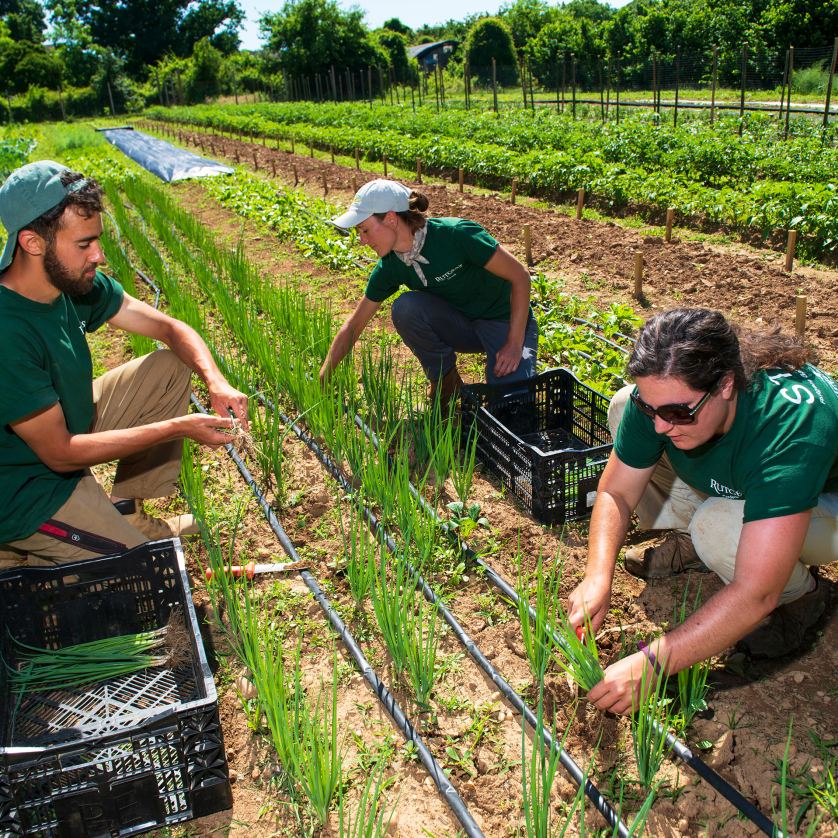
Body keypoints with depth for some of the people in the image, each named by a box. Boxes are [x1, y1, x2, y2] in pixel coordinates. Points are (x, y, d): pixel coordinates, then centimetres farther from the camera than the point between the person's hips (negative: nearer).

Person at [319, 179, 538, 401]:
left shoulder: (457, 235, -27)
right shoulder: (390, 267, -10)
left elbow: (520, 276, -20)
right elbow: (353, 325, -1)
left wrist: (515, 344, -23)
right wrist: (321, 381, -5)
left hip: (507, 321, -5)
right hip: (462, 325, 5)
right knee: (405, 306, -24)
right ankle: (445, 382, -3)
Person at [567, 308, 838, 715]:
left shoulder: (792, 425, -42)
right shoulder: (665, 395, -27)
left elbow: (755, 596, -44)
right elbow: (616, 491, -15)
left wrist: (650, 664, -44)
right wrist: (597, 578, -31)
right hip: (729, 483, 5)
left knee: (720, 526, -37)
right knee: (623, 408, -11)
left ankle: (798, 595, -3)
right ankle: (690, 543, 5)